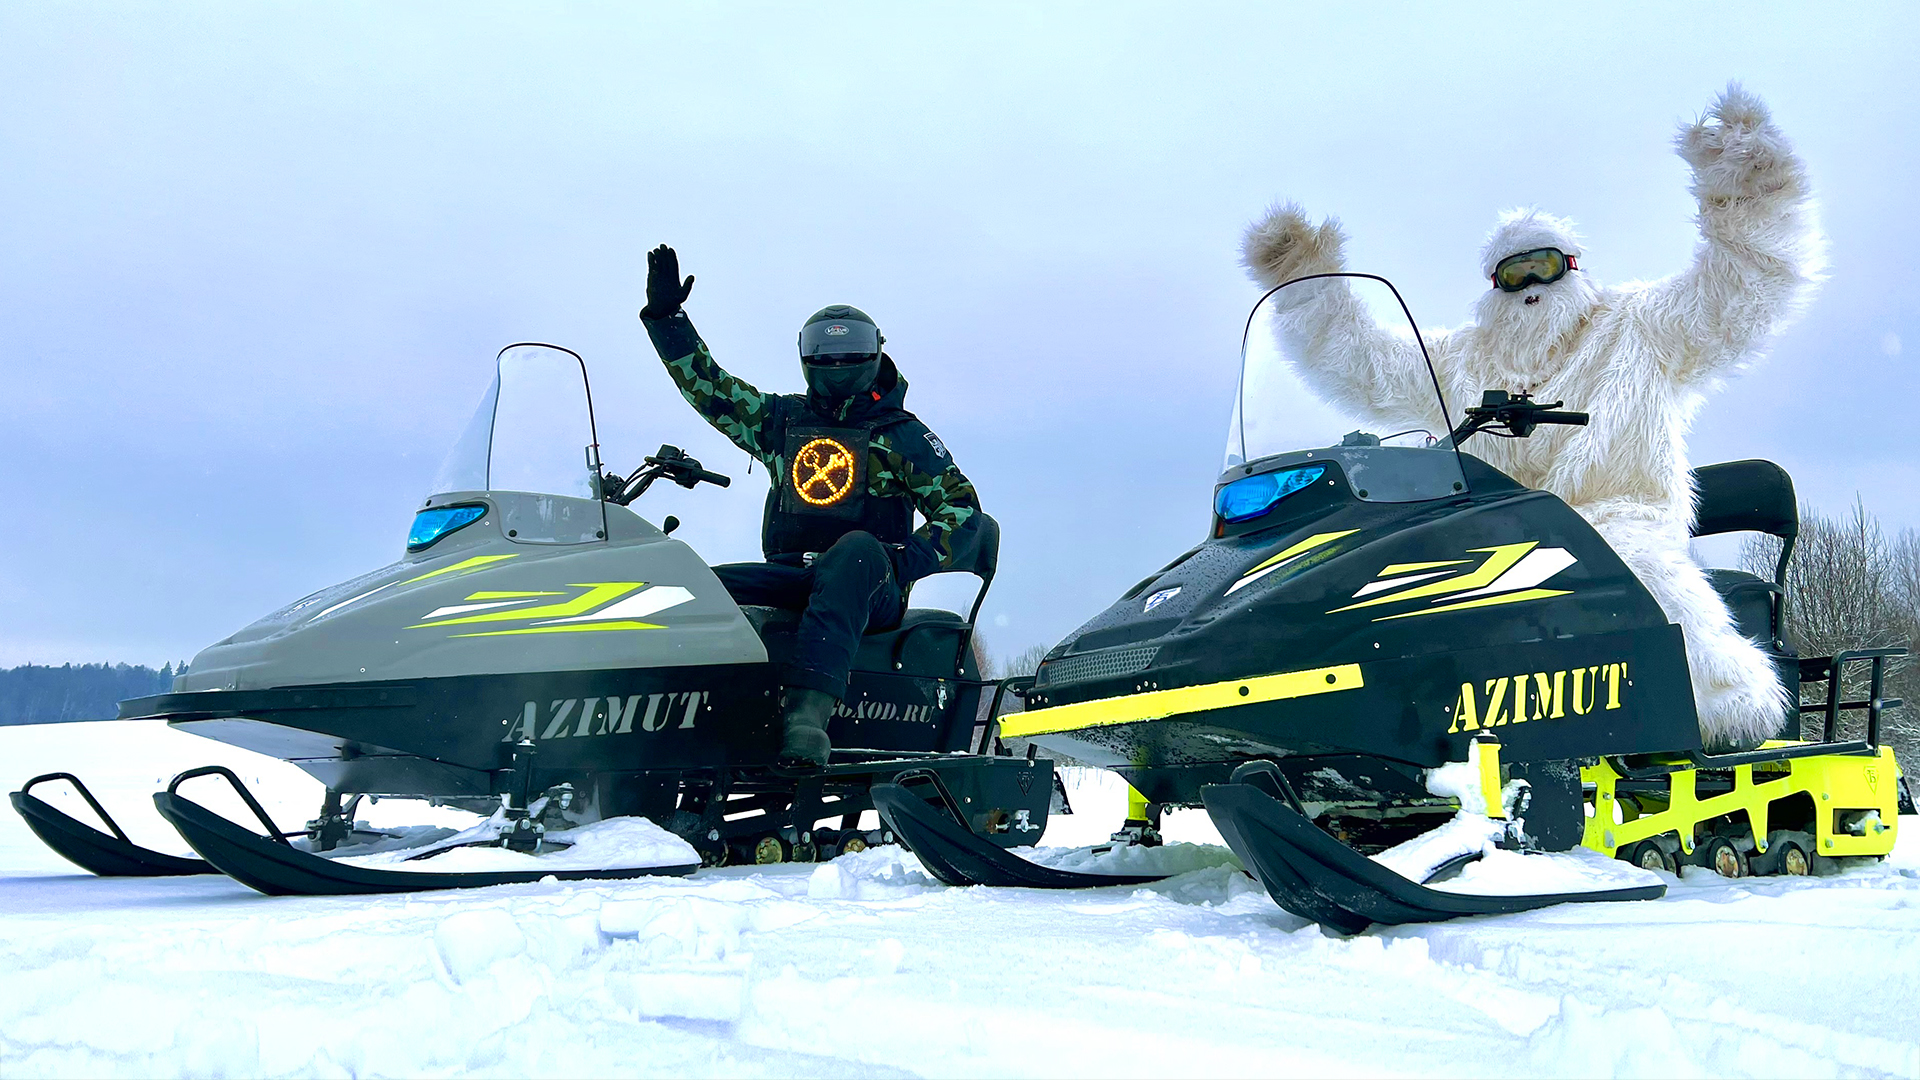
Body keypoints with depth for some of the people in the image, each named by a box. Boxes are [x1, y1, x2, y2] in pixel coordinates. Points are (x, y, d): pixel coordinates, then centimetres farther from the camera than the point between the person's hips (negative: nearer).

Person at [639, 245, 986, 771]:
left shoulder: (900, 434, 9)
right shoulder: (781, 419, 20)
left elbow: (962, 511, 1)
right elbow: (703, 382, 20)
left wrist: (907, 560, -16)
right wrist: (665, 315, 9)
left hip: (870, 591, -4)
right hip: (788, 578, 5)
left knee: (855, 550, -40)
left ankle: (807, 710, -58)